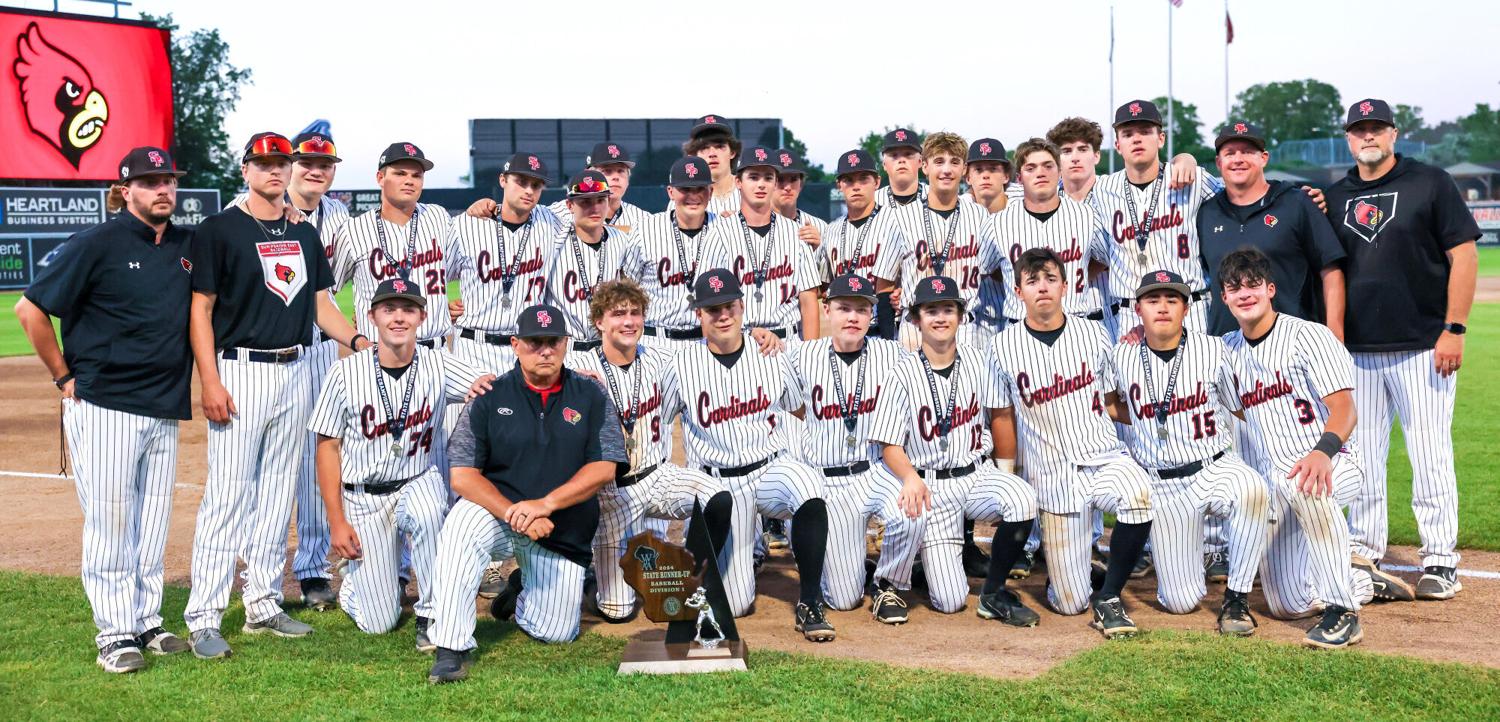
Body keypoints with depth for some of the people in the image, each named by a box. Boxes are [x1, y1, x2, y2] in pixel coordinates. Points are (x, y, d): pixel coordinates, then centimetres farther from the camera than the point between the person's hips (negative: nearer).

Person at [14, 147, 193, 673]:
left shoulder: (189, 246, 9)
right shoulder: (98, 244, -7)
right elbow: (30, 308, -6)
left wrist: (204, 381, 10)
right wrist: (64, 377, -4)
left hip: (165, 410, 6)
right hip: (104, 407, -5)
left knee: (153, 523, 11)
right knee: (110, 521, -2)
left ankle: (146, 622, 21)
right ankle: (114, 634, 6)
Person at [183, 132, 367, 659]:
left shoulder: (304, 234, 15)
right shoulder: (220, 230, -3)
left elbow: (320, 303, 17)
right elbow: (200, 308, -7)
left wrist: (357, 339, -1)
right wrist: (210, 381, -16)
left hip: (294, 372, 6)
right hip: (241, 371, -6)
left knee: (278, 492, 10)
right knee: (228, 493, -9)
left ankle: (264, 605, 19)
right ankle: (204, 618, -4)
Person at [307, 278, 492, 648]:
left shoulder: (438, 366, -6)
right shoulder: (346, 373, -9)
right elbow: (328, 447, -4)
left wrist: (485, 385, -35)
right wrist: (336, 521, -7)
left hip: (419, 482, 1)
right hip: (364, 497, -1)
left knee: (427, 512, -38)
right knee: (378, 624, -3)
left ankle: (431, 615, -17)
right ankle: (354, 577, 34)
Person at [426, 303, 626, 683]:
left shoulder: (591, 397, 1)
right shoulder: (491, 397, -3)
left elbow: (604, 467, -8)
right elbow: (462, 475, -10)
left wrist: (545, 503, -21)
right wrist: (514, 515, -25)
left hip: (563, 533, 2)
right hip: (497, 513, -2)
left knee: (555, 633, -2)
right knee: (462, 521, -36)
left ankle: (521, 593, 35)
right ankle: (451, 649, -28)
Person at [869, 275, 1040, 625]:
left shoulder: (979, 361, 4)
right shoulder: (904, 372, -4)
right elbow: (890, 445, -5)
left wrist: (1007, 470, -4)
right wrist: (911, 477, -26)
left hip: (979, 474, 3)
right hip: (931, 484, -2)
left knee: (1022, 501, -35)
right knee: (950, 601, -12)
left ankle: (994, 592, -11)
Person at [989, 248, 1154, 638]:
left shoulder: (1092, 333, 6)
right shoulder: (1003, 347, 1)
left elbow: (1111, 400, 14)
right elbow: (1003, 417, 7)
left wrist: (1123, 459, 3)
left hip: (1104, 456, 1)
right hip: (1052, 473, -1)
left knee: (1138, 492, -37)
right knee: (1070, 603, -6)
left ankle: (1109, 597, -15)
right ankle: (1062, 567, 33)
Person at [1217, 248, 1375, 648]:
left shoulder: (1307, 335, -9)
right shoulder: (1228, 350, 9)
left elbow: (1344, 409, -18)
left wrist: (1322, 452, -41)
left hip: (1334, 466, -6)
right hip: (1271, 483, 6)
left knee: (1300, 482, -43)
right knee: (1288, 605, 1)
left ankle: (1343, 611, -32)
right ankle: (1364, 581, 33)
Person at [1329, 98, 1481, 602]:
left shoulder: (1430, 183, 1)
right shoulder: (1334, 198, 13)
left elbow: (1464, 255, -3)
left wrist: (1454, 330, -10)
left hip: (1422, 348, -4)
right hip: (1356, 352, 4)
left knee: (1431, 456, -2)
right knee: (1360, 457, 7)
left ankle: (1440, 561, 7)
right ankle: (1365, 556, 17)